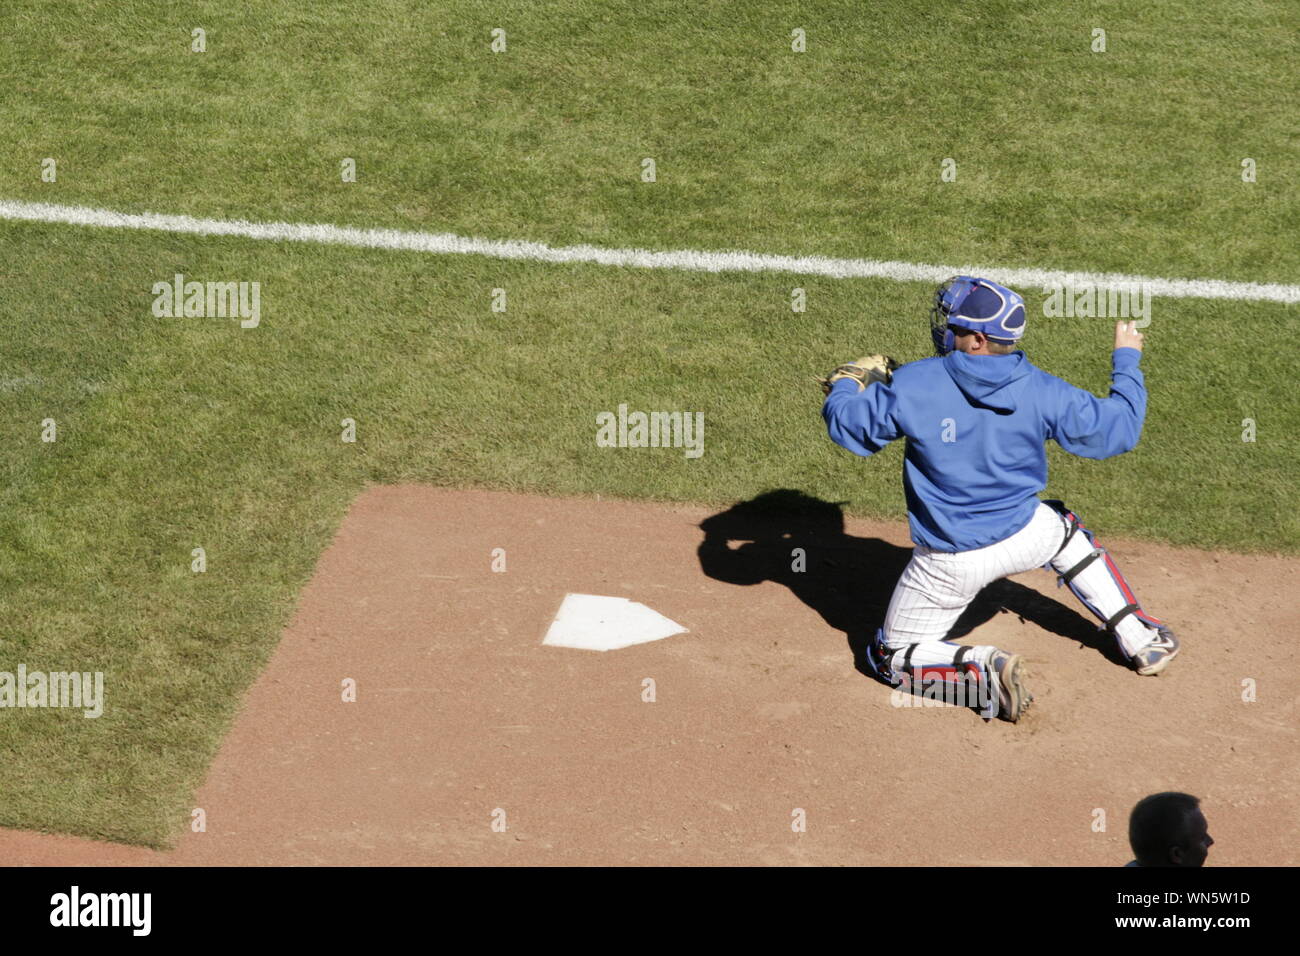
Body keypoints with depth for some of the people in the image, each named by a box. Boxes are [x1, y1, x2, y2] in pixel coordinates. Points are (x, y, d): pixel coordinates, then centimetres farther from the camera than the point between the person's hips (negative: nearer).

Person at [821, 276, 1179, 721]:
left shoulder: (913, 384, -18)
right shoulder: (1041, 391, -11)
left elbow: (846, 424, -7)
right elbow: (1118, 429, -1)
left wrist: (844, 386, 17)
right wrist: (1126, 360, 15)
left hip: (951, 563, -3)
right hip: (1023, 538, 3)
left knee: (891, 655, 14)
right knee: (1065, 529, 38)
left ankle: (981, 668, -12)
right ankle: (1142, 639, 33)